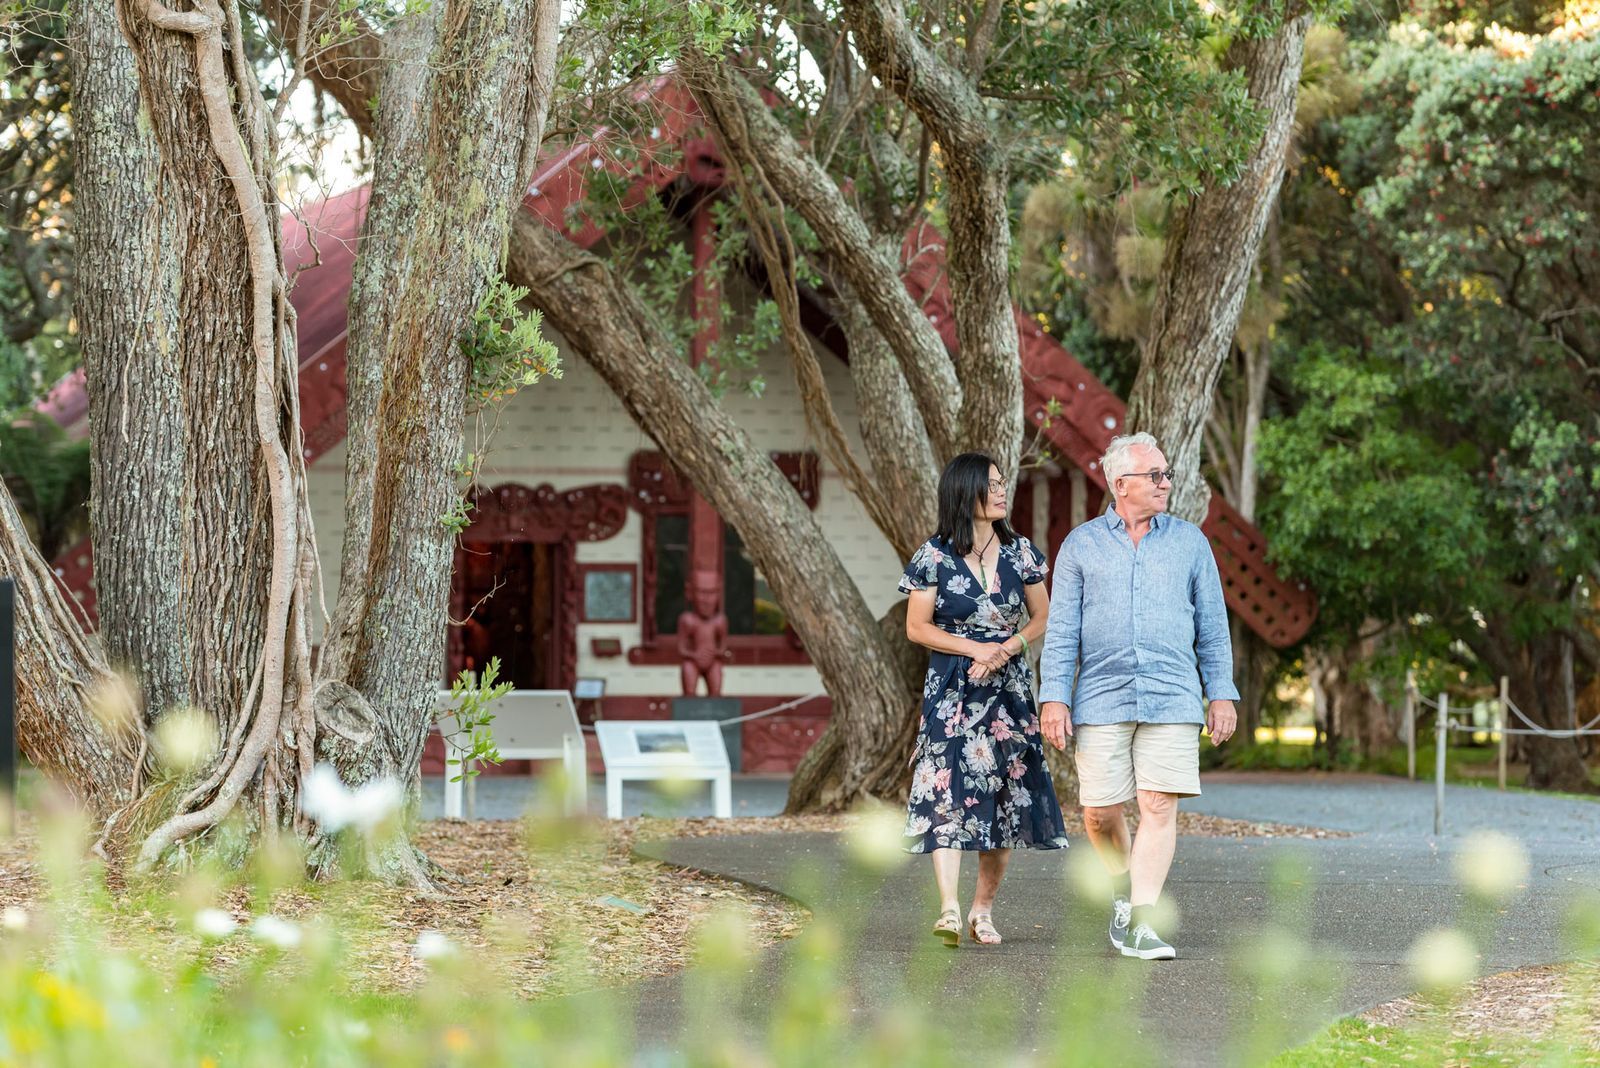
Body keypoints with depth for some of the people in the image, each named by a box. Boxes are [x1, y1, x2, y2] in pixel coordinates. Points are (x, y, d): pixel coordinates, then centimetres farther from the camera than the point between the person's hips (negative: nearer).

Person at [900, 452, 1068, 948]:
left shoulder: (1020, 551, 6)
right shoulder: (935, 556, -3)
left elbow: (1042, 618, 10)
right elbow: (917, 627, -2)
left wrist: (1006, 649, -8)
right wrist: (976, 648, -12)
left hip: (1009, 685, 4)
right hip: (951, 687, -3)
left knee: (1005, 794, 3)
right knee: (948, 788, -15)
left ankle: (984, 908, 14)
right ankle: (949, 910, -23)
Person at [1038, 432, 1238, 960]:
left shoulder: (1190, 542, 11)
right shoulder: (1081, 545, 8)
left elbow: (1213, 625, 13)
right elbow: (1062, 629, 5)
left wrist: (1222, 694, 7)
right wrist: (1054, 696, -4)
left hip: (1172, 699, 0)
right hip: (1102, 699, 0)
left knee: (1159, 807, -9)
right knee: (1100, 812, -1)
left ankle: (1140, 925, -7)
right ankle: (1124, 886, 29)